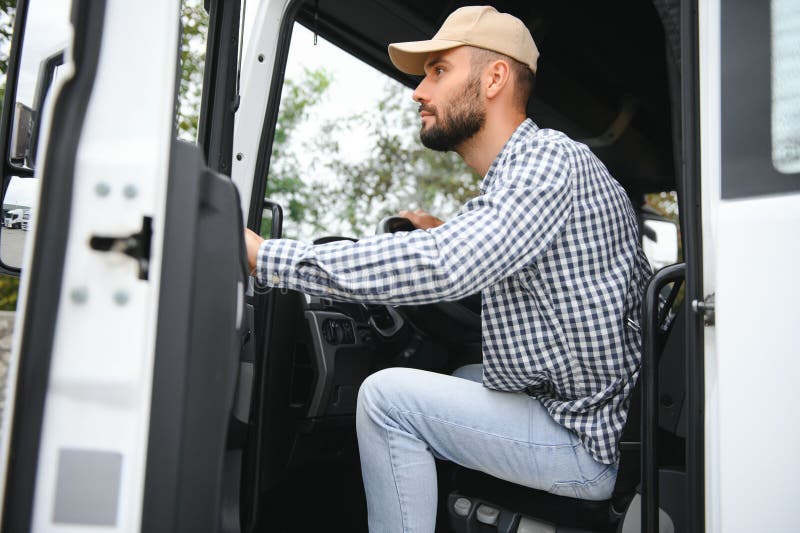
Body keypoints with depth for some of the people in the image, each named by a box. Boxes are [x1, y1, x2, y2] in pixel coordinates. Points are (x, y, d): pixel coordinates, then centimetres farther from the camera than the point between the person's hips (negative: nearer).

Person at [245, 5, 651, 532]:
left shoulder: (548, 159, -20)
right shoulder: (530, 163, 10)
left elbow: (442, 266, -36)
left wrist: (265, 254, -32)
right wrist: (450, 232, 16)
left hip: (590, 444, -10)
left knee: (387, 396, -14)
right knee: (462, 376, 29)